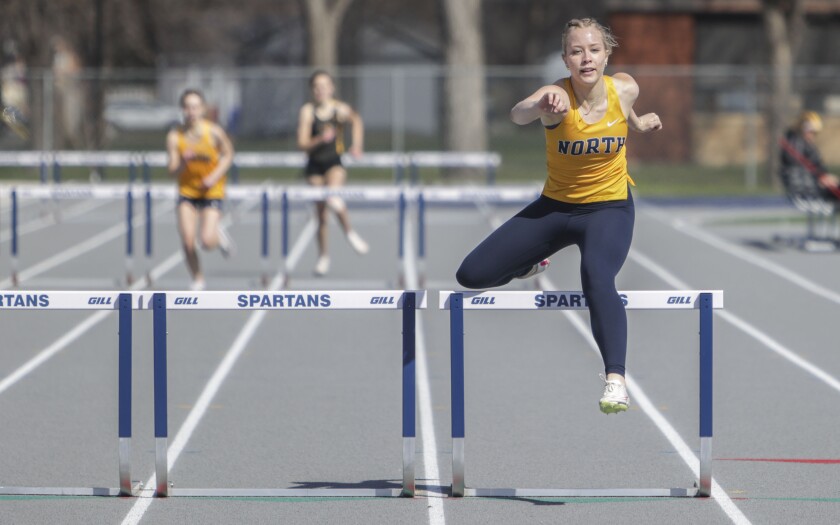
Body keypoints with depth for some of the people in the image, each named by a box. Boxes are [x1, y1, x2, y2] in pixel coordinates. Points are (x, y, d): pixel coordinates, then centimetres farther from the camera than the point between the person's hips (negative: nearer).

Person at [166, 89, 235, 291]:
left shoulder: (214, 132, -14)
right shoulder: (175, 136, -12)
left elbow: (228, 155, 2)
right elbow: (173, 171, -13)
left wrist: (215, 176, -12)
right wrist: (183, 162, -34)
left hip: (212, 192, -1)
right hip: (187, 192, 1)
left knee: (207, 242, -14)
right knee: (187, 241, -8)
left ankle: (218, 233, 23)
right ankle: (197, 279, 16)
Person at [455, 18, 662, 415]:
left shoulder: (625, 88, -14)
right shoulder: (558, 96, -24)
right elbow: (518, 115, -49)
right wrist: (540, 106, -68)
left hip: (610, 208, -1)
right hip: (555, 206, 1)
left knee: (597, 277, -34)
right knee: (472, 275, -1)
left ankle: (616, 381, -36)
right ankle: (530, 265, 34)